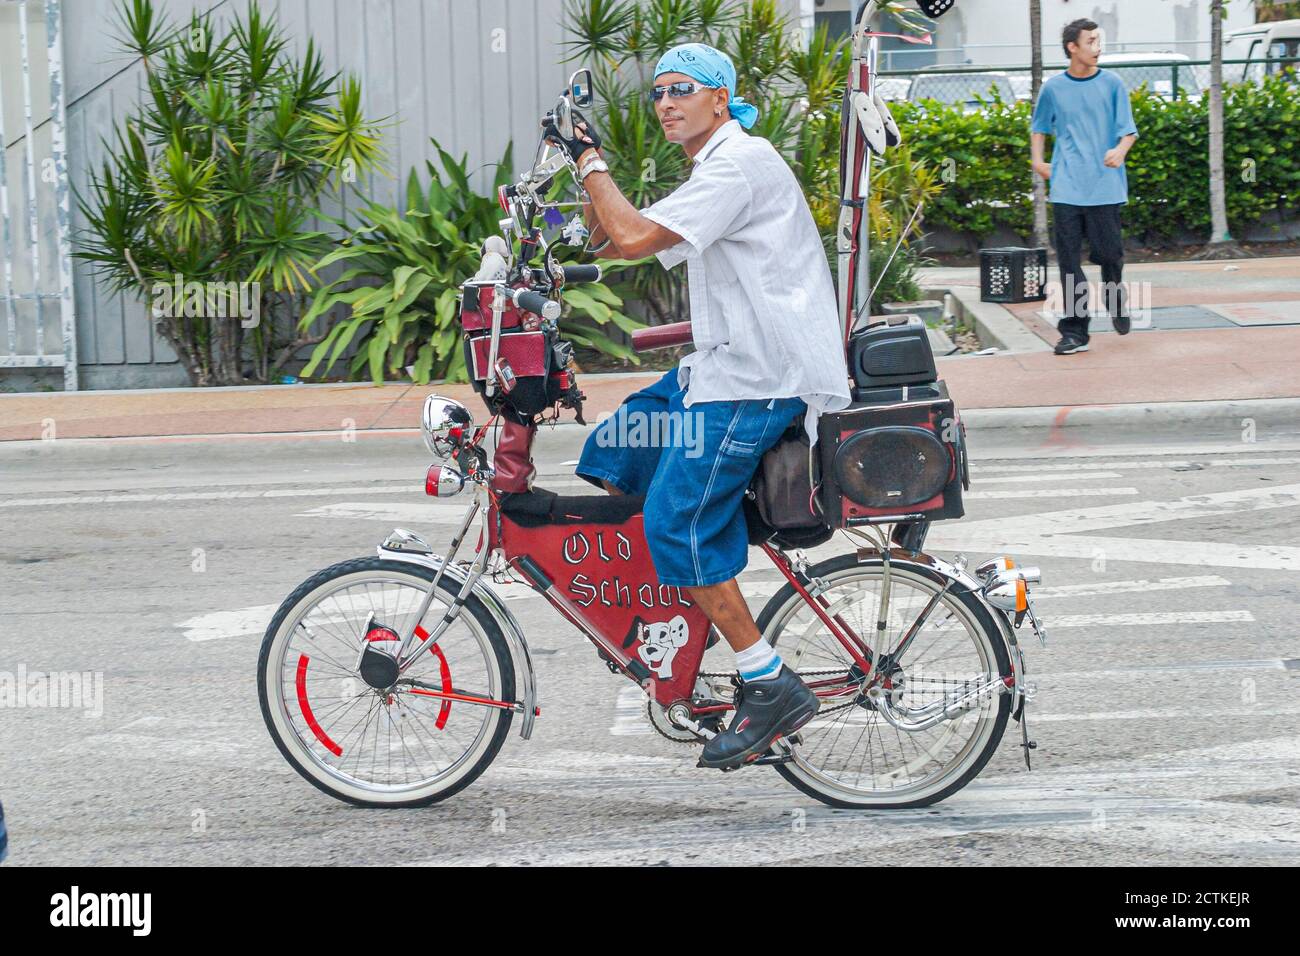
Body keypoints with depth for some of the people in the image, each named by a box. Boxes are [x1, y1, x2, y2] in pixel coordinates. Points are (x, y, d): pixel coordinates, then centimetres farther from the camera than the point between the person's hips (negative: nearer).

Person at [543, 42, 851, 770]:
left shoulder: (739, 165, -14)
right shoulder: (717, 170, 21)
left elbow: (633, 238, -24)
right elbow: (614, 240, 18)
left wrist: (591, 162, -10)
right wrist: (588, 163, 6)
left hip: (756, 381, -11)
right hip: (723, 367, 11)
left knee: (679, 524, -14)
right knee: (612, 458, 13)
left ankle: (773, 688, -11)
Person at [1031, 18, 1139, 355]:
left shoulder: (1111, 84, 3)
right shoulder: (1053, 88, 7)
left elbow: (1128, 130, 3)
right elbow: (1039, 127, 22)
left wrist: (1120, 150, -18)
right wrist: (1037, 160, 7)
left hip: (1105, 187, -1)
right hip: (1067, 187, 1)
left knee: (1109, 252, 0)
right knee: (1069, 260, -3)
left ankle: (1115, 298, 32)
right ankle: (1074, 331, -1)